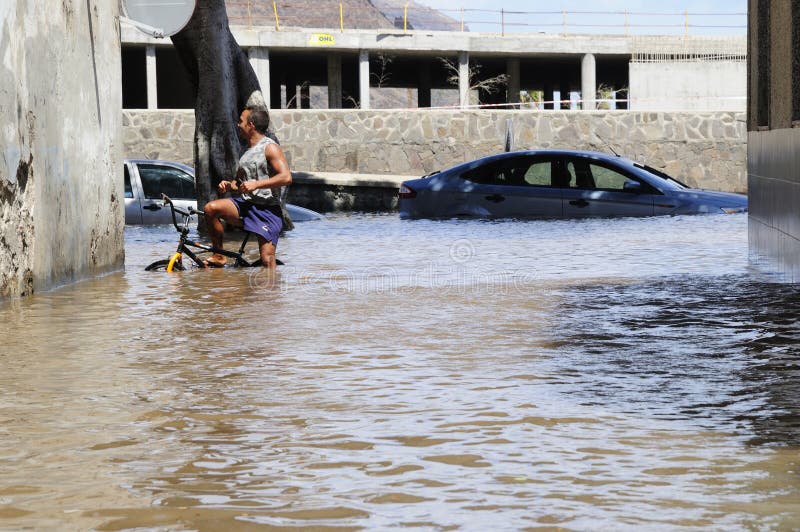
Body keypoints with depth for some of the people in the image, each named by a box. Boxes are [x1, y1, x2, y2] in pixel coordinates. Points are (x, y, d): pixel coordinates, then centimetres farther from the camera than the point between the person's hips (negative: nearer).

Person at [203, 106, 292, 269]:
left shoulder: (270, 147, -7)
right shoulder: (247, 152, 18)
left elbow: (286, 177, -19)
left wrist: (256, 184, -22)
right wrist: (229, 185, 5)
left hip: (267, 209, -7)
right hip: (245, 204, 7)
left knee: (267, 260, -15)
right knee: (211, 208, -17)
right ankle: (219, 256, -9)